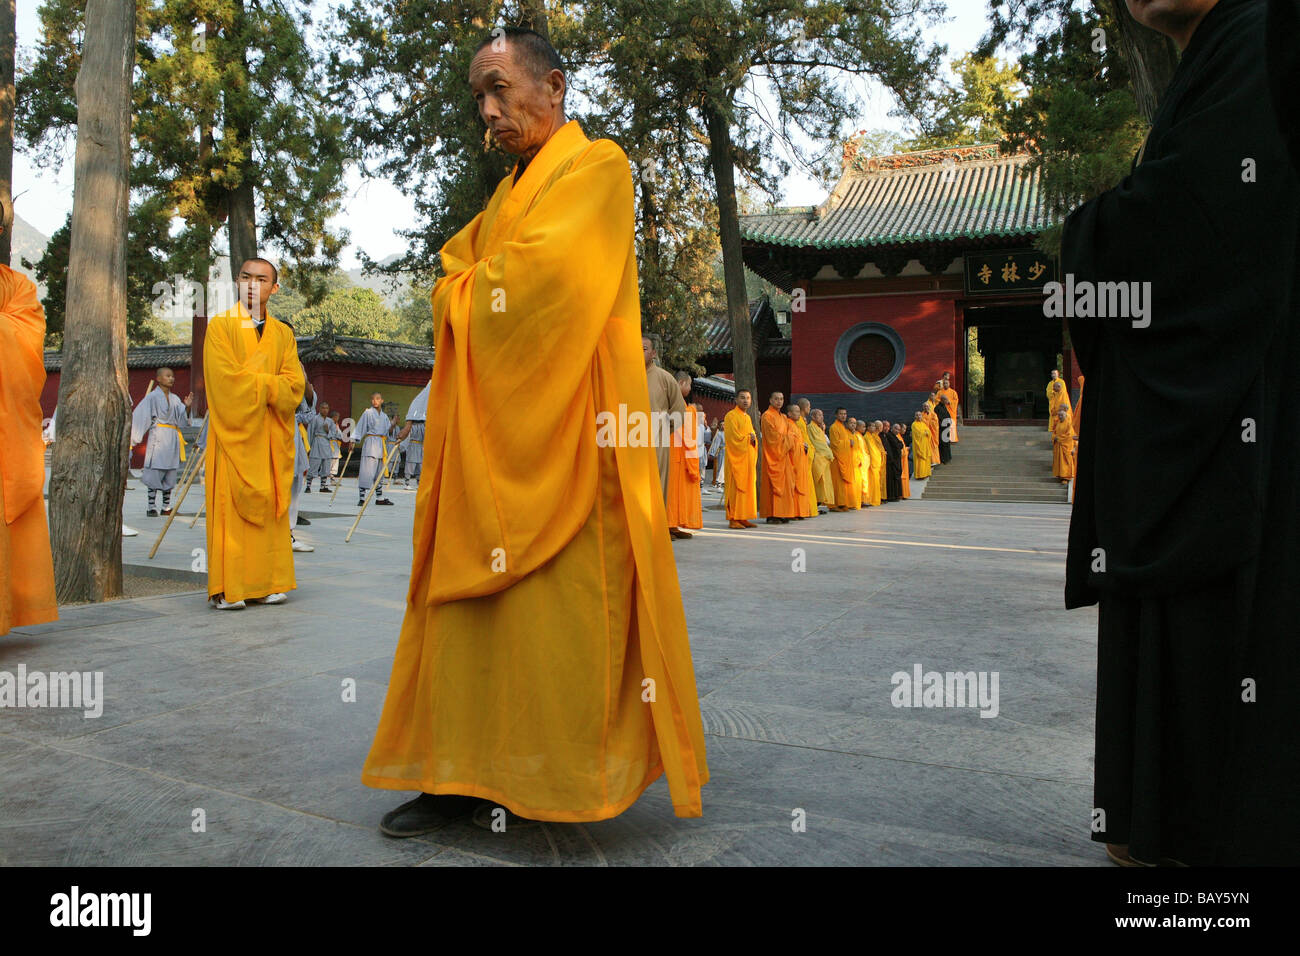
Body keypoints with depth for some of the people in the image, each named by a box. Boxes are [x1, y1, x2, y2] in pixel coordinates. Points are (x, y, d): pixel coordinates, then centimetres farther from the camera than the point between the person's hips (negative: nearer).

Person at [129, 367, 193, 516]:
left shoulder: (175, 399, 14)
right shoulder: (152, 396, -1)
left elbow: (182, 418, 9)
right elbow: (139, 415, -4)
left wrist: (187, 407, -9)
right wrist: (132, 436, -11)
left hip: (172, 438, 5)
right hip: (158, 436, -5)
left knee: (170, 472, 6)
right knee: (155, 471, -6)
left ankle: (167, 506, 13)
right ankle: (151, 507, -1)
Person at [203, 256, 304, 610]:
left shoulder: (283, 334, 15)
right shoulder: (221, 326, 4)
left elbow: (295, 385, 2)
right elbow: (226, 379, -10)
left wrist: (253, 383, -10)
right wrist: (269, 384, -4)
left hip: (271, 436, 4)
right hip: (235, 433, -3)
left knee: (269, 507, 2)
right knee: (231, 506, -7)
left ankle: (267, 583, 6)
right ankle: (228, 588, -5)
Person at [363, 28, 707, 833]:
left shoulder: (598, 165, -1)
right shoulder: (509, 191, 25)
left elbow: (542, 271, -14)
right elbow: (455, 267, 22)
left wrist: (468, 292, 3)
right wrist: (467, 290, 0)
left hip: (560, 425, -8)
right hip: (488, 426, 8)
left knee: (560, 597, -6)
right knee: (476, 597, 5)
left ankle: (572, 771, 6)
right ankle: (469, 771, 11)